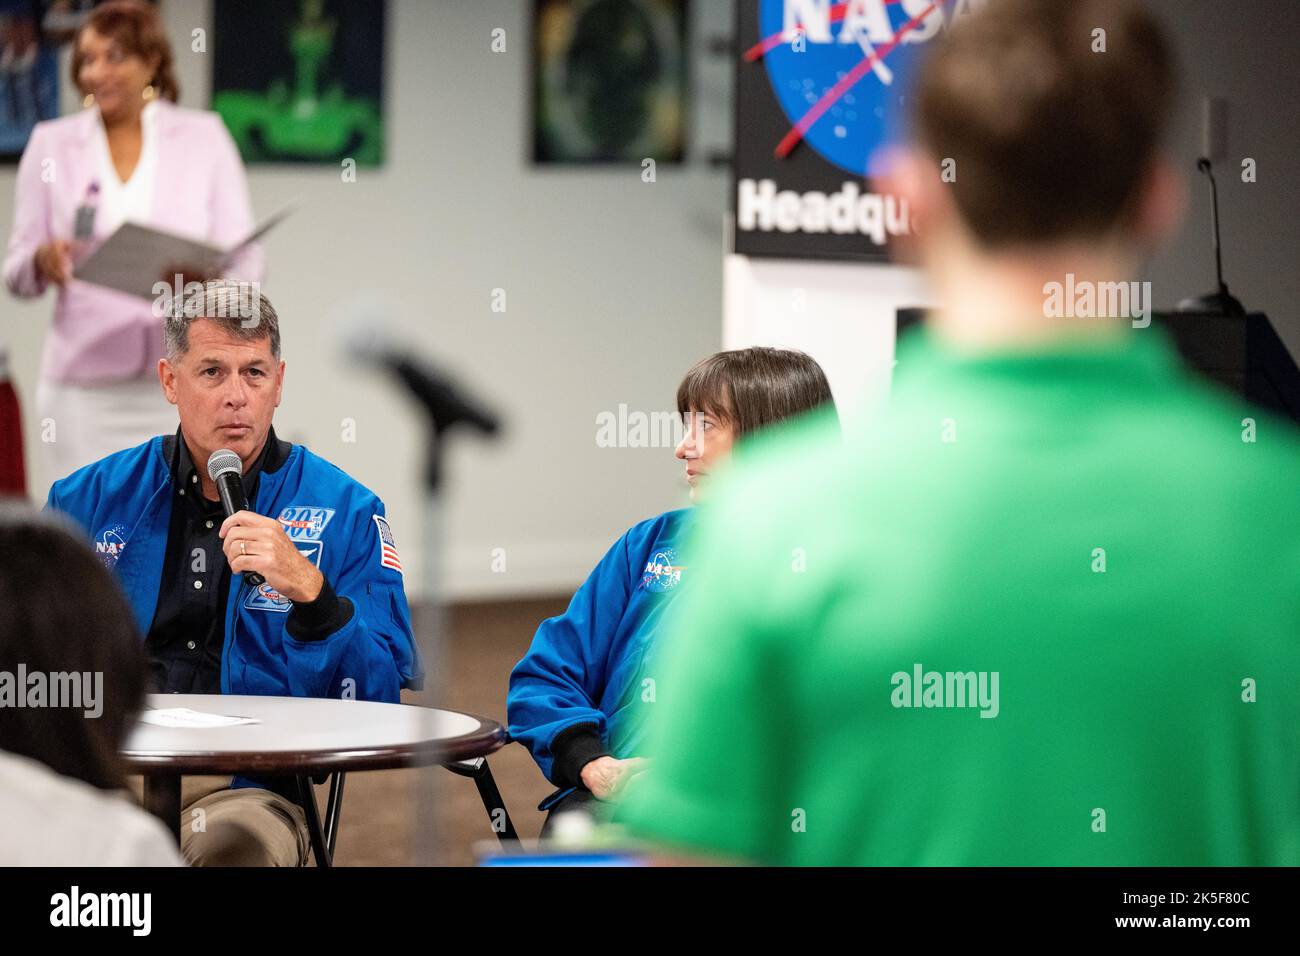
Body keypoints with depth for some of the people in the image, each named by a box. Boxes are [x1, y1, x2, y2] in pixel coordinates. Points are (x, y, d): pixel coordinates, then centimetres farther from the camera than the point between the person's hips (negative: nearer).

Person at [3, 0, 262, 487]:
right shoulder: (52, 143, 10)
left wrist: (200, 274, -19)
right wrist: (43, 262, -14)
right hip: (84, 386, 1)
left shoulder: (205, 137, 8)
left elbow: (246, 263, 4)